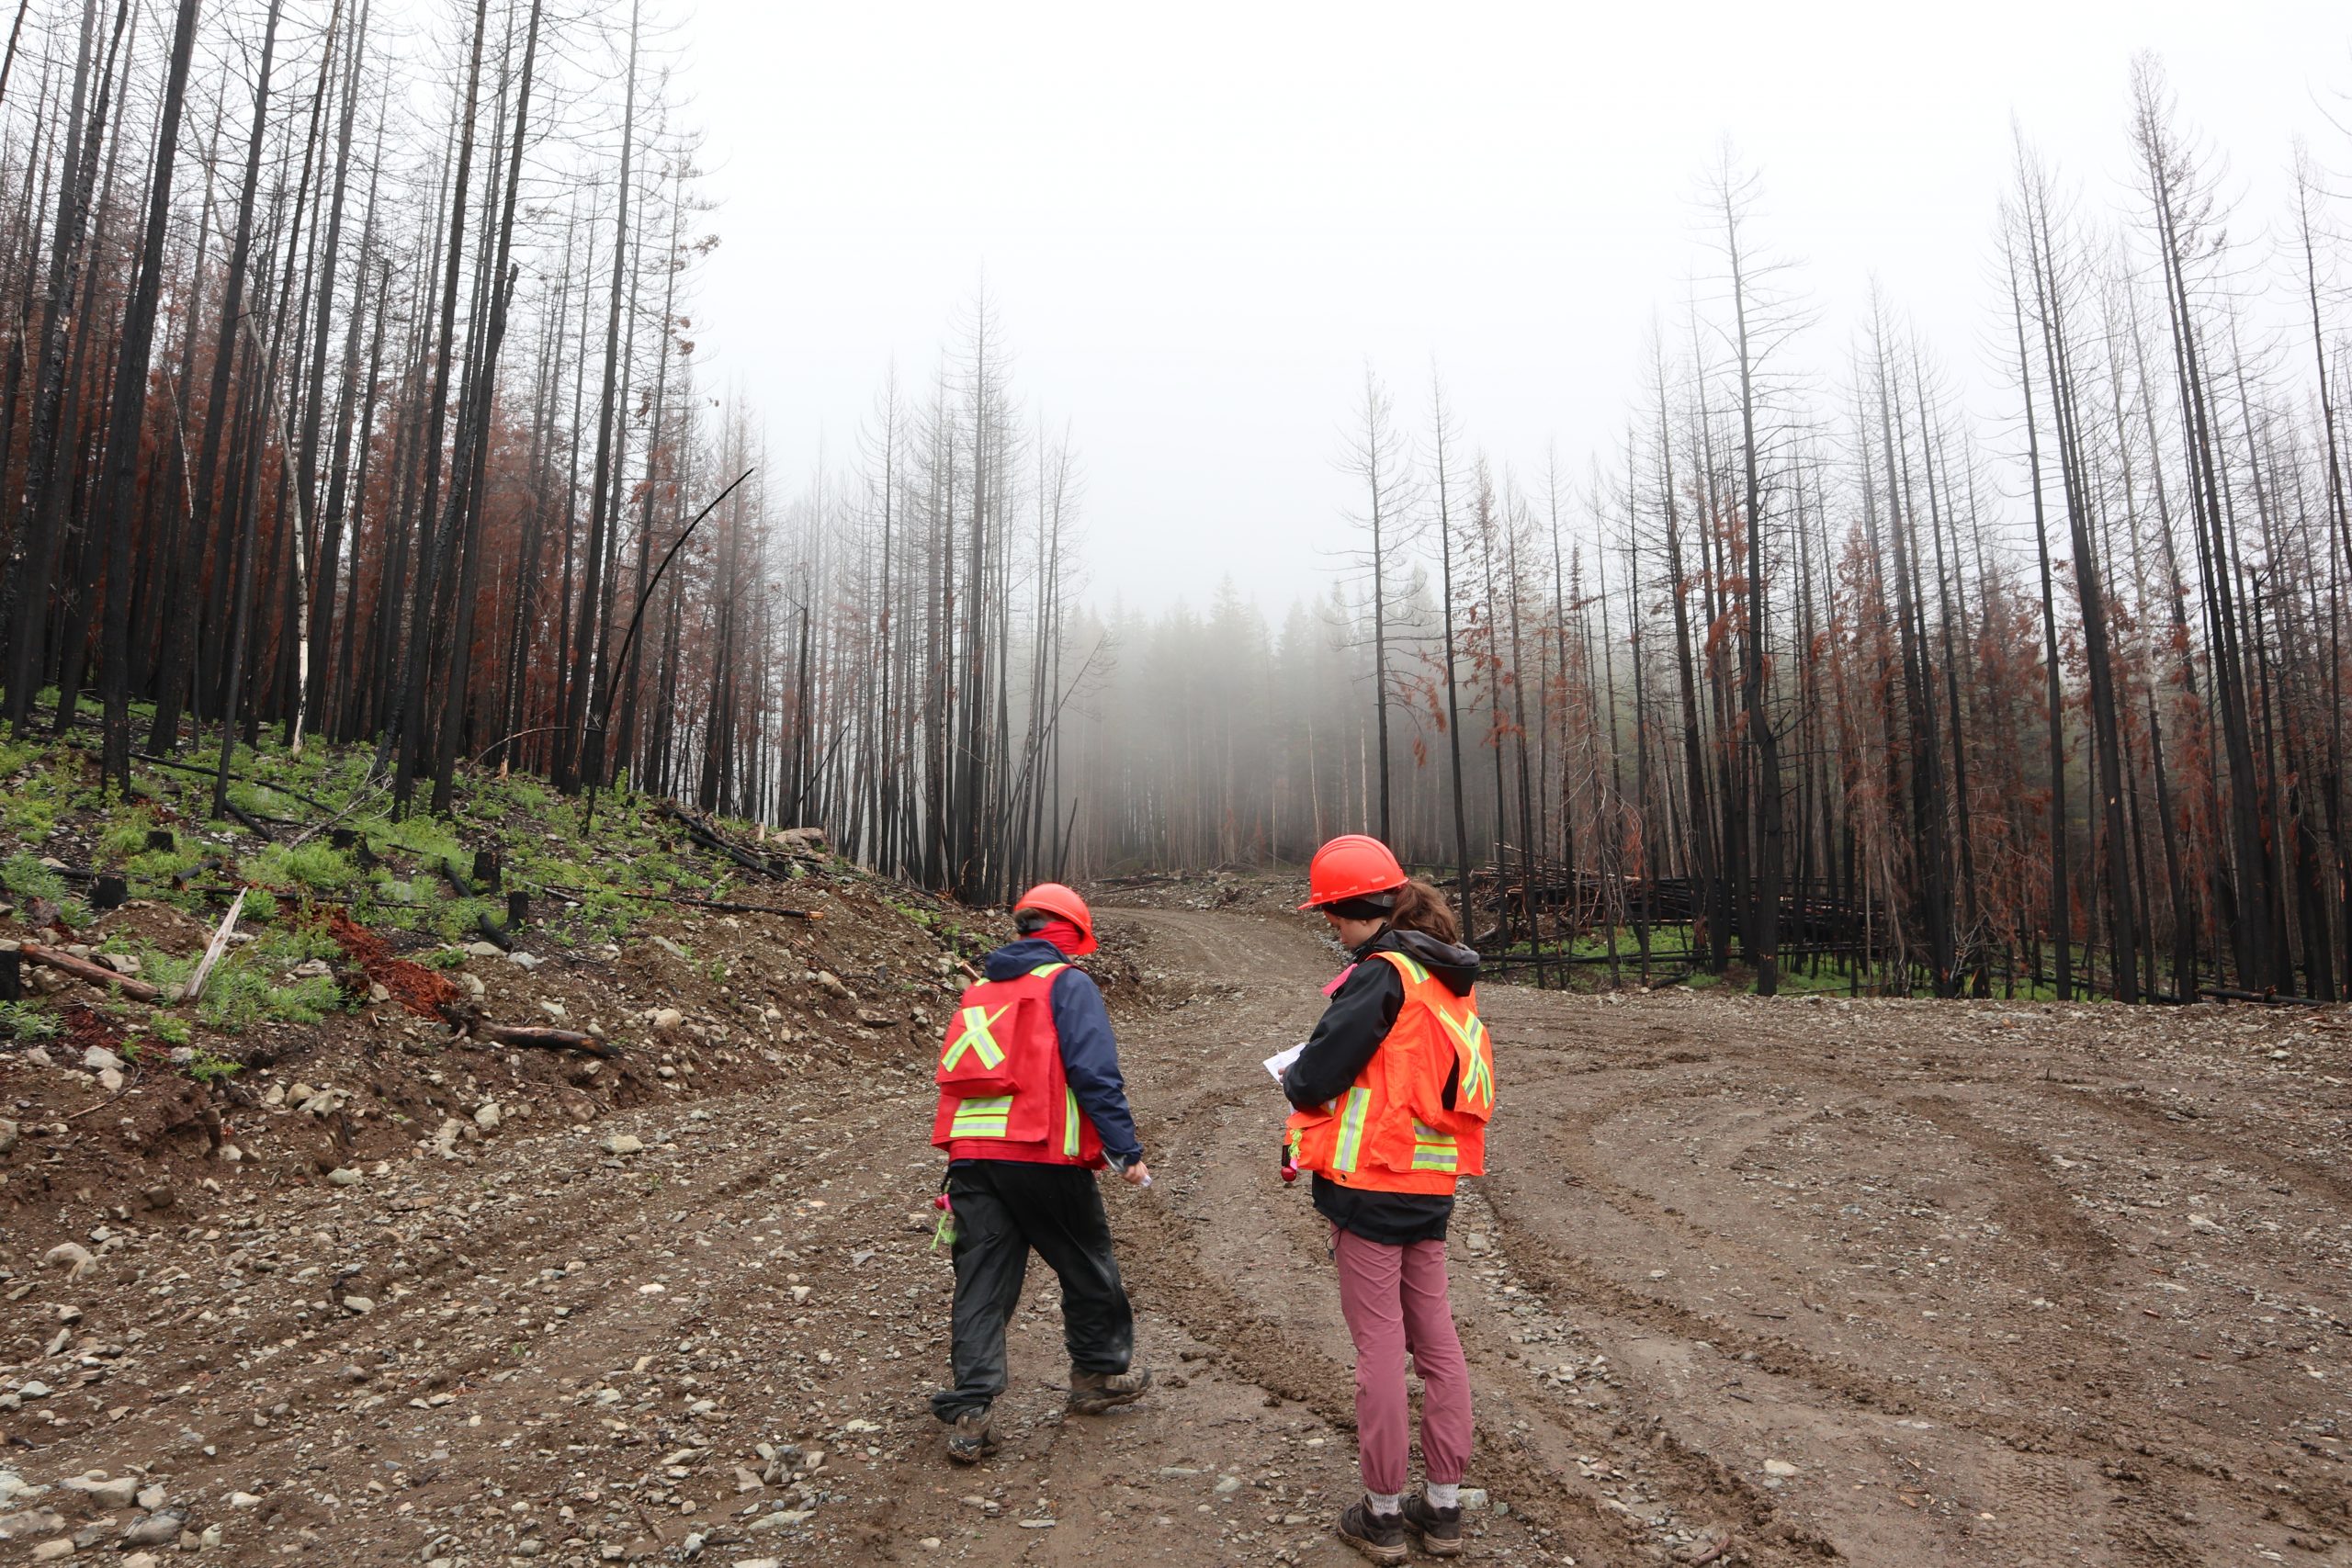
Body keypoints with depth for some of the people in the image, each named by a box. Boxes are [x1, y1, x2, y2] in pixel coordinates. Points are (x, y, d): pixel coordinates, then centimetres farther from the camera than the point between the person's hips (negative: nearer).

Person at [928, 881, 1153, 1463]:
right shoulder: (1066, 984, -3)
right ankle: (1101, 1373, 31)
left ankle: (968, 1413, 4)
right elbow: (1094, 1073, -12)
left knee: (980, 1279, 9)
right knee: (1086, 1265, 15)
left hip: (969, 1152, 5)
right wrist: (1126, 1151, -10)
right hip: (1041, 1154, -5)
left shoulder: (978, 991, 19)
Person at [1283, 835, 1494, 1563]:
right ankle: (1444, 1504, 23)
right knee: (1436, 1339, 14)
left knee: (1379, 1345, 3)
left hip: (1369, 1182, -8)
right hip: (1431, 1184, 8)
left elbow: (1319, 1076, -19)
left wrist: (1294, 1079, 3)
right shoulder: (1453, 976, 8)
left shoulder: (1382, 974, -18)